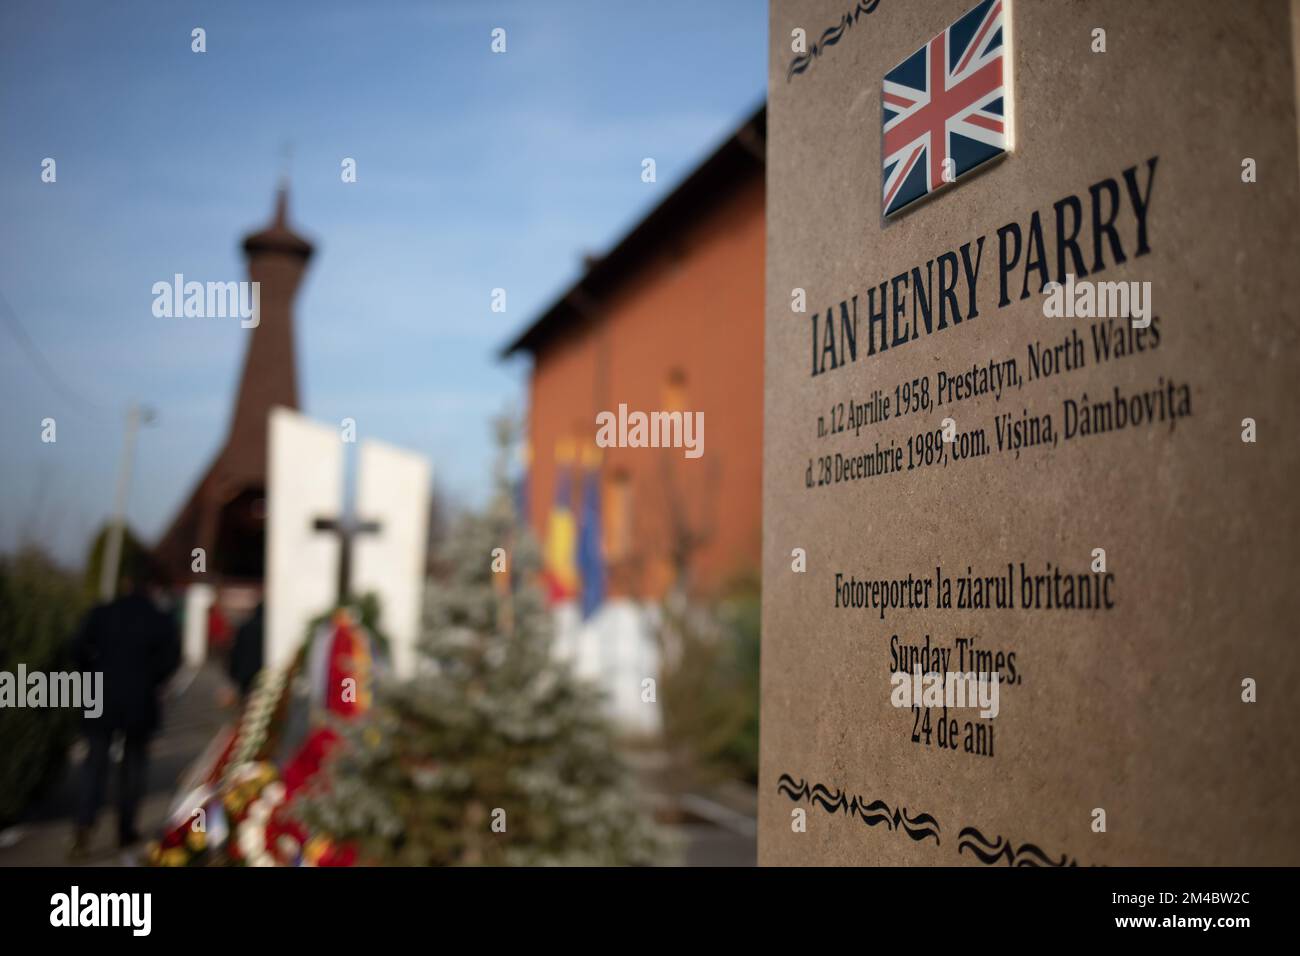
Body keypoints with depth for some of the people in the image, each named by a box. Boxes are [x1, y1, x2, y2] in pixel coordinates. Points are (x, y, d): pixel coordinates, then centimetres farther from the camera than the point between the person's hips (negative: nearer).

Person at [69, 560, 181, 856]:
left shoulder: (101, 613, -2)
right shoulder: (161, 621, -5)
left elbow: (79, 648, -6)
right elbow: (171, 659, -12)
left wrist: (95, 674, 10)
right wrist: (150, 681, 5)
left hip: (102, 698, 1)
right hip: (140, 701, -1)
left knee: (96, 759, 11)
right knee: (134, 760, 15)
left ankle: (84, 825, -7)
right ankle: (125, 829, 18)